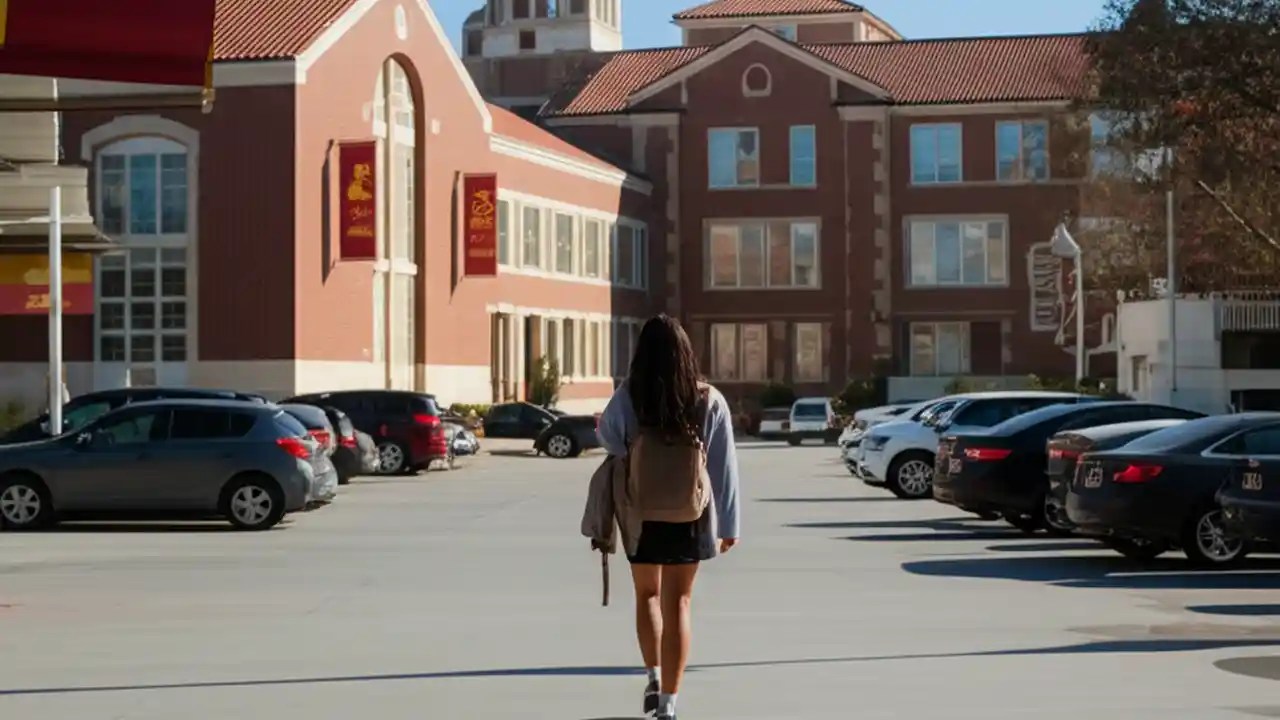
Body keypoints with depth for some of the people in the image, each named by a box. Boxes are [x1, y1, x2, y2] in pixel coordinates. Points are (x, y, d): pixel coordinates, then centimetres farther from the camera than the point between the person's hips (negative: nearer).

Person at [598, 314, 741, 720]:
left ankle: (655, 677, 11)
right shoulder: (710, 401, -10)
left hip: (641, 515, 0)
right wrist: (728, 524, -1)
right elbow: (723, 467, -7)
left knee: (647, 595, 21)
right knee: (677, 603, 7)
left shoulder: (626, 399, -14)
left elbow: (608, 442, 0)